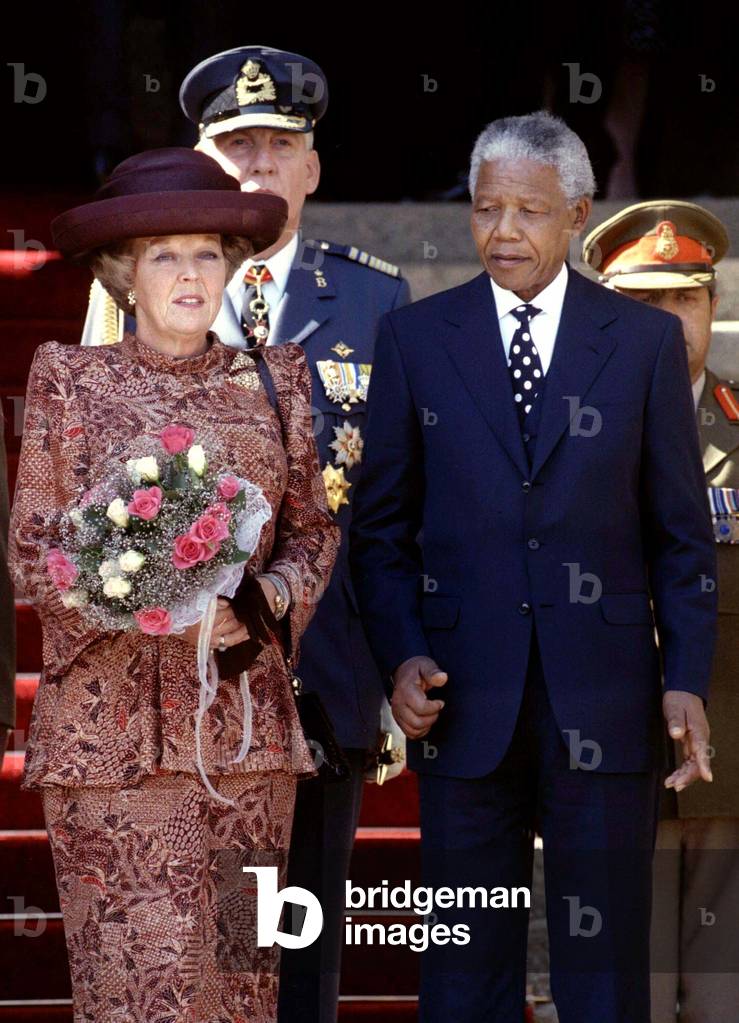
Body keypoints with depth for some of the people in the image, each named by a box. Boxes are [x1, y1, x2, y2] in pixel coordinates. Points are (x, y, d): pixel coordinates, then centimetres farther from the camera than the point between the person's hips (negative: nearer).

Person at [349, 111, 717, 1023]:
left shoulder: (646, 341, 4)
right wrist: (401, 657, -6)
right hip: (465, 698, 1)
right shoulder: (414, 339, 5)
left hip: (602, 699, 0)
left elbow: (680, 530, 5)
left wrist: (686, 678, -3)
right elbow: (382, 525, 7)